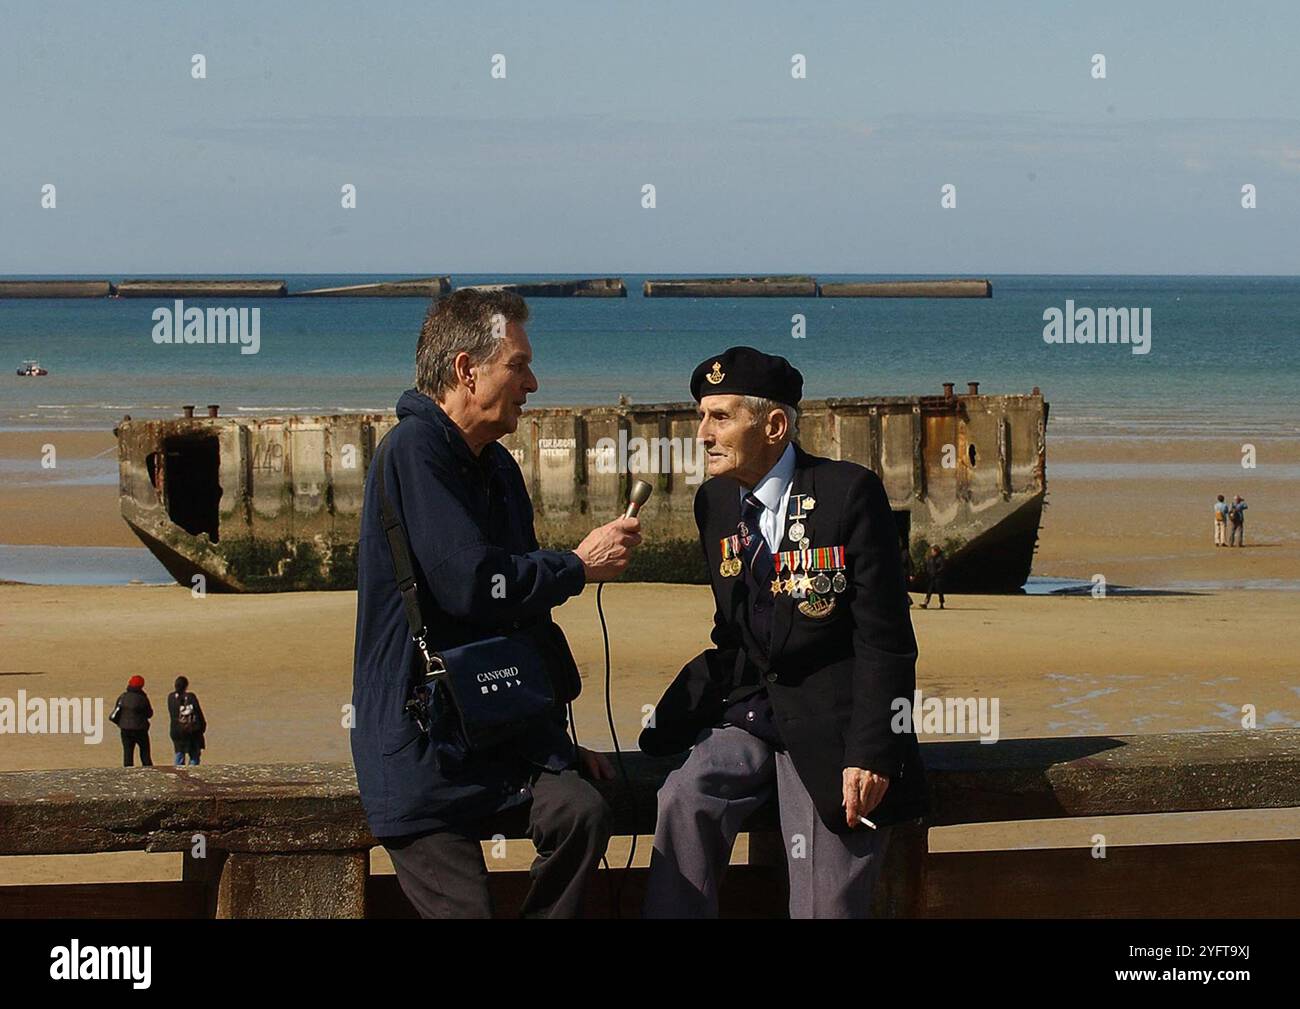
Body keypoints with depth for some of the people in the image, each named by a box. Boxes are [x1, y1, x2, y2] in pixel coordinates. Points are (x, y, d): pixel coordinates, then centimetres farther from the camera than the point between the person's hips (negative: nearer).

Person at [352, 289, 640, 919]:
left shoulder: (498, 467, 18)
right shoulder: (414, 451, -12)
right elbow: (469, 582, -23)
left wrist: (558, 743, 17)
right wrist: (578, 566, -7)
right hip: (418, 744, -7)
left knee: (582, 812, -22)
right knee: (463, 907, -16)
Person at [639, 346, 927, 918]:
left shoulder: (849, 492, -12)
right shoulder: (714, 502, 8)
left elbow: (885, 640, -12)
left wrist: (871, 753, -19)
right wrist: (681, 714, -2)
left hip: (829, 721, -5)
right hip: (750, 711, 5)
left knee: (824, 905, -12)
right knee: (685, 799, -24)